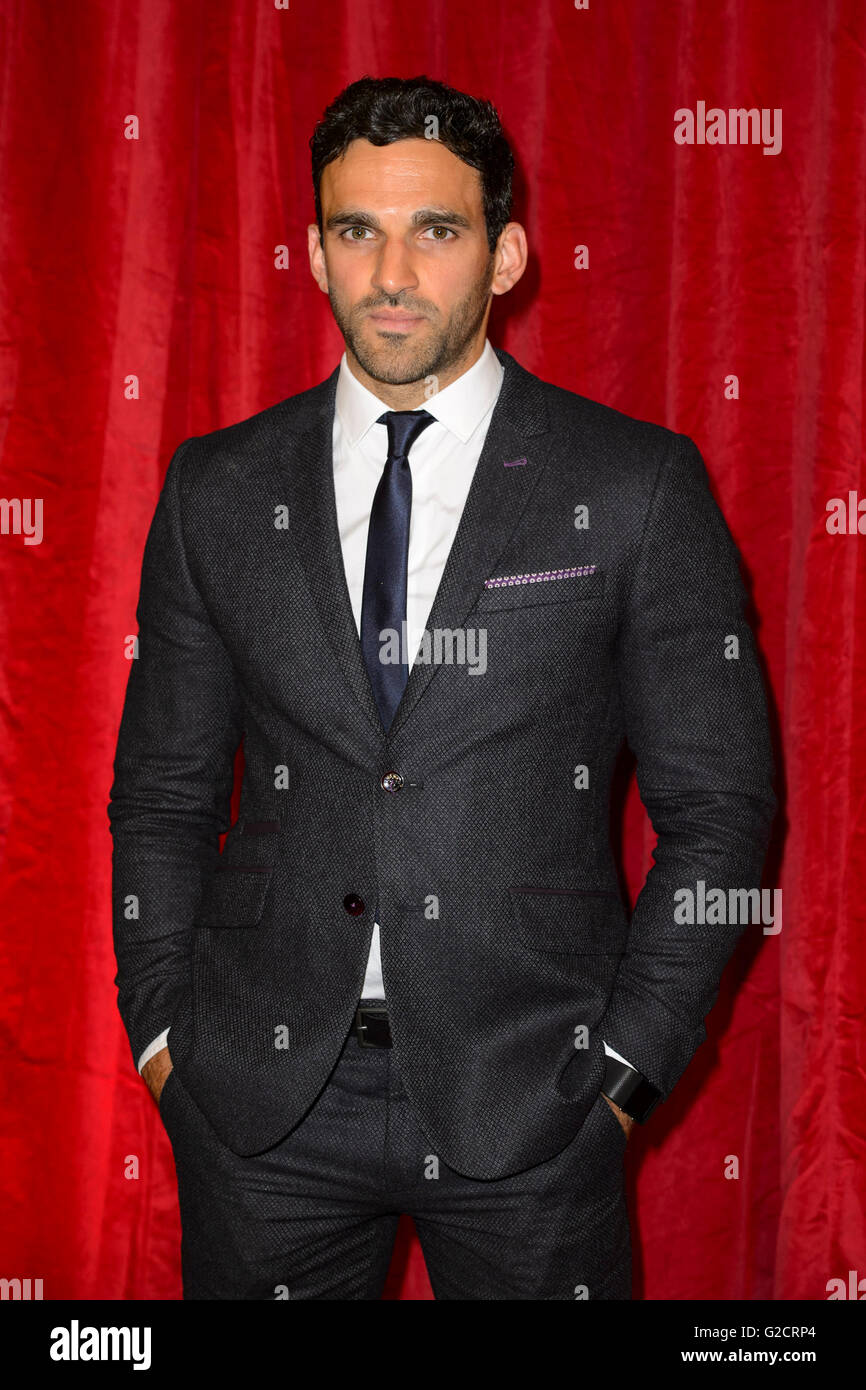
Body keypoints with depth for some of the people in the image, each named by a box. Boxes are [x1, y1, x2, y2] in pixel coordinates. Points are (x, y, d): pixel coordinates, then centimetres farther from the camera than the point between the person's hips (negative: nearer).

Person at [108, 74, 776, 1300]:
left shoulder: (637, 486, -4)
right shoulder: (218, 489, 4)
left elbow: (718, 805, -1)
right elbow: (163, 792, 9)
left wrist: (628, 1065, -5)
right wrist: (163, 1036, 2)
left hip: (528, 1099, -2)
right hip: (263, 1097, 2)